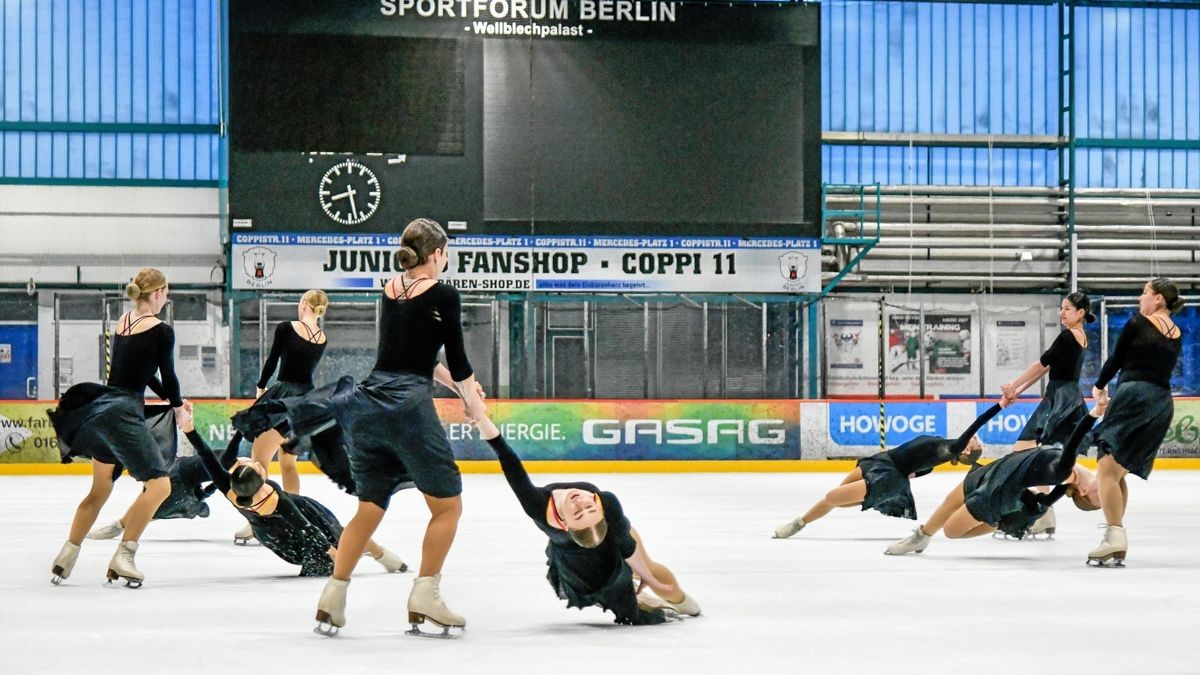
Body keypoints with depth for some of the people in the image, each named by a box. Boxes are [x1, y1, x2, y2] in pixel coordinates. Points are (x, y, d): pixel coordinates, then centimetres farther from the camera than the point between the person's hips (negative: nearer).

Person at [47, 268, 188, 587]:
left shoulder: (123, 322, 12)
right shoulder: (161, 331, -10)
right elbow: (168, 375, -2)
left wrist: (171, 400, 25)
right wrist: (177, 406, 17)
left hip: (99, 409, 8)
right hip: (123, 414, -8)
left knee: (100, 490, 20)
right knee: (158, 485, -5)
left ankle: (66, 556, 23)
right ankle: (124, 555, -12)